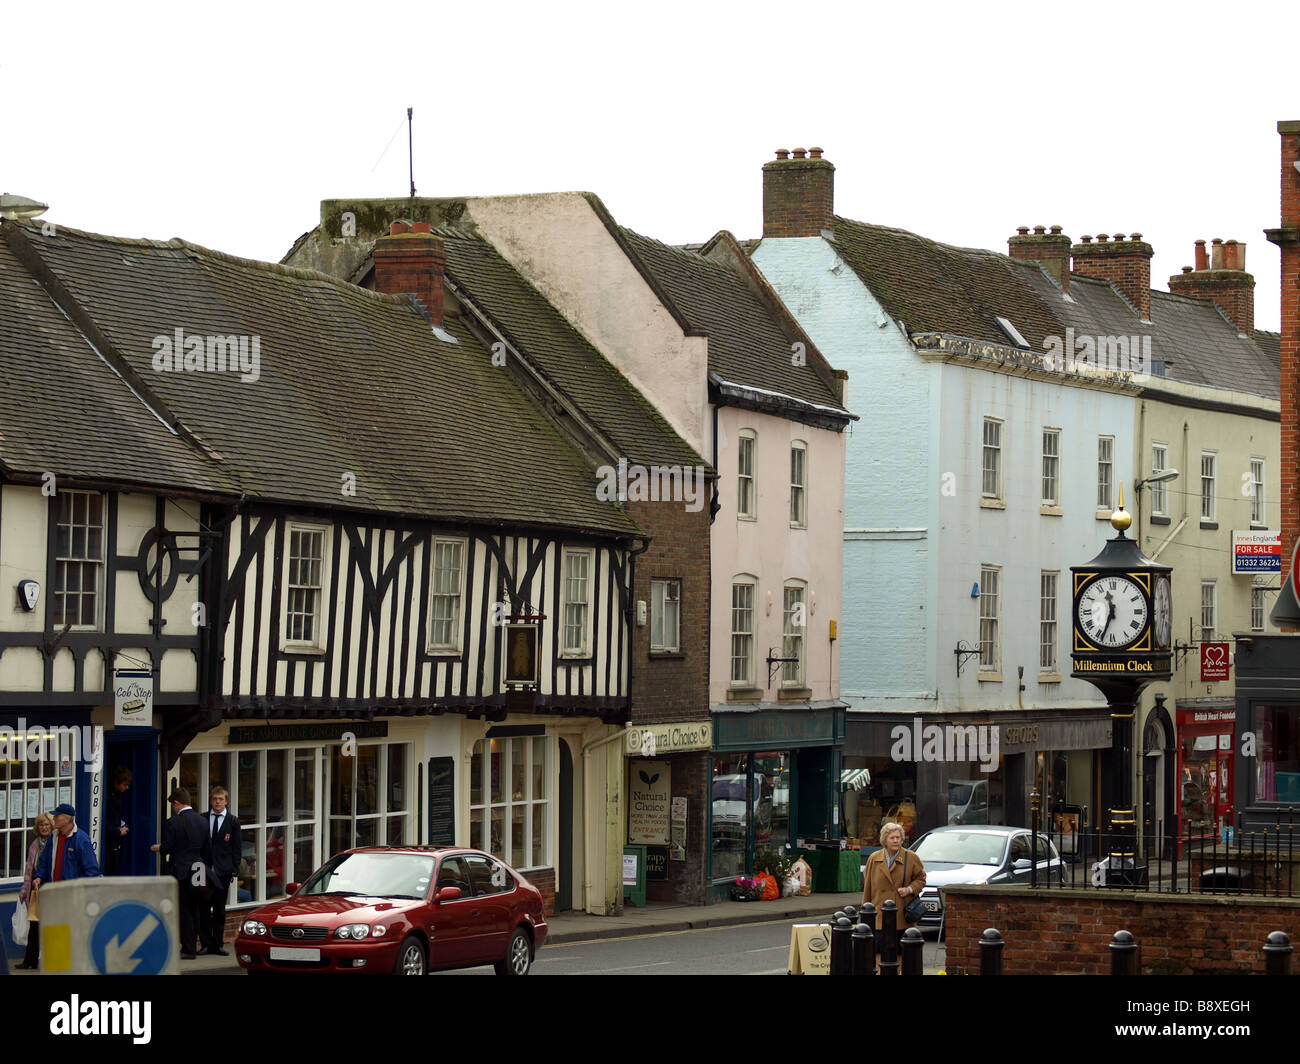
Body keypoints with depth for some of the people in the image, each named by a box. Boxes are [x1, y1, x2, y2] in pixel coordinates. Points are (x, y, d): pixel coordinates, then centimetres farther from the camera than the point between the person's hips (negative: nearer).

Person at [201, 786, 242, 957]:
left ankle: (217, 944, 9)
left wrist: (234, 870, -4)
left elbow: (237, 848, 5)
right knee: (204, 909, -1)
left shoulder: (232, 822, 5)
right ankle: (206, 943, 5)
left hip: (222, 872, 0)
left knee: (219, 910, 4)